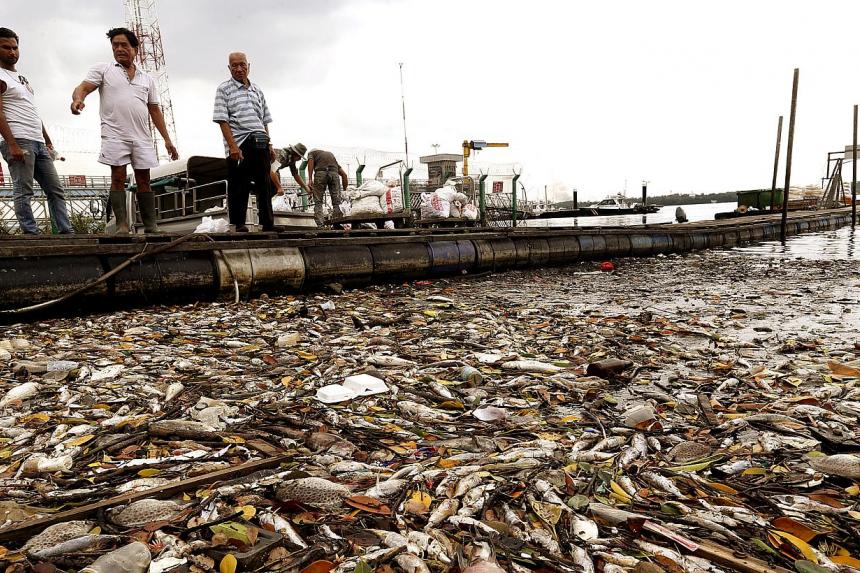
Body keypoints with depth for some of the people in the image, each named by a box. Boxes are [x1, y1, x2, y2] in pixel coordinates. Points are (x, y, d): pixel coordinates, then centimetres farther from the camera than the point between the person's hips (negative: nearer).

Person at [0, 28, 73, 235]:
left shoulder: (21, 78, 24)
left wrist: (48, 140, 21)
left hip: (39, 143, 8)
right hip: (19, 142, -8)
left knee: (55, 190, 3)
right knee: (23, 192, -8)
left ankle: (67, 233, 2)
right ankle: (31, 235, -9)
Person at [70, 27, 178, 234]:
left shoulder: (147, 79, 20)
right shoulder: (102, 70, 11)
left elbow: (155, 110, 20)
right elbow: (83, 87, -1)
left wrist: (167, 139, 13)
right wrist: (78, 99, -26)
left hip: (142, 137, 3)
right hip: (115, 135, -2)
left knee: (144, 180, 2)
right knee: (118, 178, -6)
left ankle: (151, 227, 5)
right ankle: (122, 226, -5)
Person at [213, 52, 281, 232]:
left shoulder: (257, 90, 20)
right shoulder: (224, 89, 5)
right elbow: (222, 121, -5)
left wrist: (269, 145, 13)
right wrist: (232, 146, -15)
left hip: (260, 143, 5)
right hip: (239, 144, -5)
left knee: (265, 184, 5)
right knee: (239, 186, -2)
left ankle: (267, 223, 11)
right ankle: (239, 224, 5)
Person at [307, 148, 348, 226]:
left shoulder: (312, 152, 29)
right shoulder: (331, 154, 38)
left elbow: (310, 161, 2)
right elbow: (344, 174, 27)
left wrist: (310, 179, -6)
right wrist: (344, 189, 31)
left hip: (320, 173, -3)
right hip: (334, 173, 3)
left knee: (318, 202, 6)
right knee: (336, 203, 8)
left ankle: (320, 225, -3)